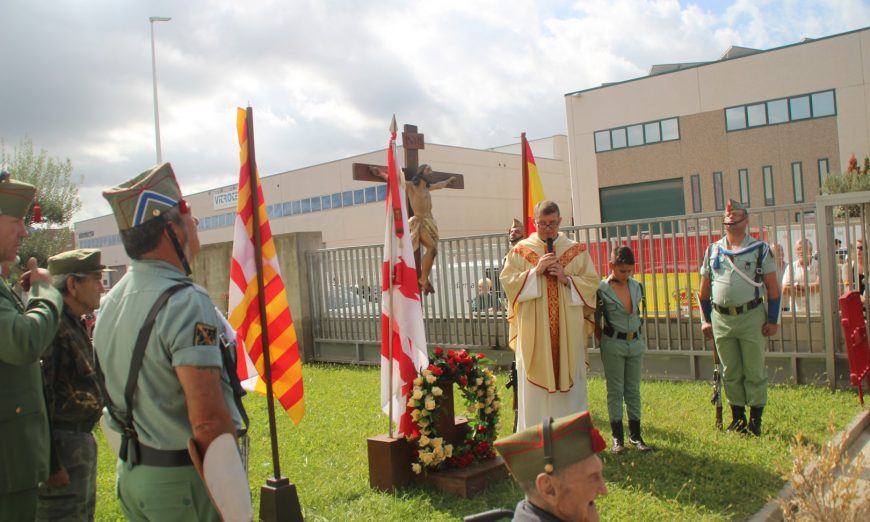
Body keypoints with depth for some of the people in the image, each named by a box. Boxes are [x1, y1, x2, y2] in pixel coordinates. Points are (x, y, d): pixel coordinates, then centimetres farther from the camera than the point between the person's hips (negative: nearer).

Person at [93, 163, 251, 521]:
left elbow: (117, 399, 14)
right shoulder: (185, 303, -22)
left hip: (131, 476, 8)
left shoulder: (111, 302, 6)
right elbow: (208, 420, -27)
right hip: (187, 480, -8)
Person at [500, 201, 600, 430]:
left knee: (571, 384, 6)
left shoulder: (577, 250, 7)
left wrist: (567, 279, -12)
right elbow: (507, 281, -3)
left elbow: (592, 283, 4)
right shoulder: (520, 250, 5)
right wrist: (535, 271, -14)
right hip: (533, 333, -1)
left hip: (568, 332, 1)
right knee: (534, 387, 1)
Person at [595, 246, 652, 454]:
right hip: (613, 344, -4)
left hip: (636, 342, 5)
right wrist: (605, 341, -3)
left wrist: (638, 337, 11)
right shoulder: (602, 290, -11)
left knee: (633, 390, 10)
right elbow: (595, 320, -5)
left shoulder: (637, 287, 4)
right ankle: (617, 437, 10)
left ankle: (635, 434, 19)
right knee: (615, 391, 3)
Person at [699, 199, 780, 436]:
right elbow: (704, 289, 13)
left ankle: (755, 420, 15)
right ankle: (738, 418, 22)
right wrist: (706, 319, 9)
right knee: (730, 373, 10)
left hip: (752, 316, -3)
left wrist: (772, 320, -6)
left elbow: (772, 286, -1)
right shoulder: (712, 250, 9)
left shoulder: (759, 248, 0)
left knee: (755, 372, 3)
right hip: (721, 319, 3)